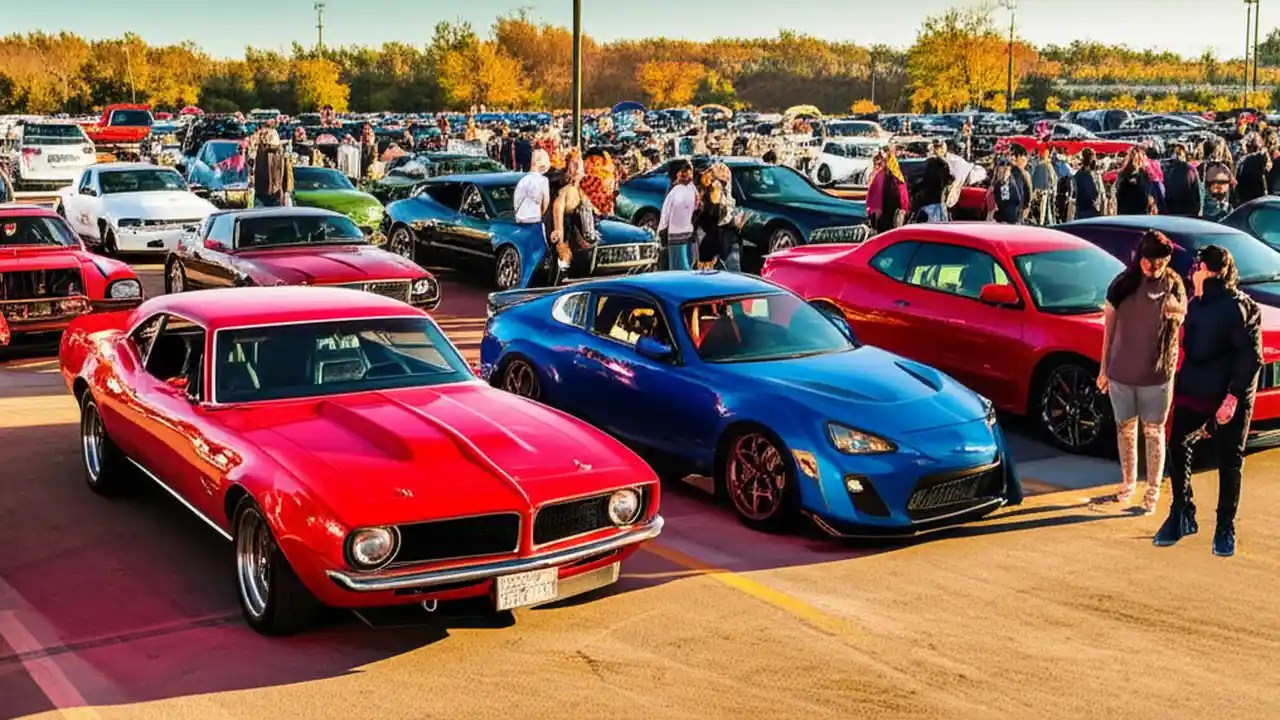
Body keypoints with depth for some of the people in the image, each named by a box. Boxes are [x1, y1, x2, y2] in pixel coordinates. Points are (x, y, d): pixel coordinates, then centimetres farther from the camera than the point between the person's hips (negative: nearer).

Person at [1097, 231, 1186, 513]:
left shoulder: (1173, 285, -6)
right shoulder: (1122, 284, -4)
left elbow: (1182, 323, 1)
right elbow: (1109, 328, 4)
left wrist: (1177, 312, -23)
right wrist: (1104, 368, 7)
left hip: (1156, 374, -2)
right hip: (1121, 373, 2)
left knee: (1154, 432, 6)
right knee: (1125, 429, 15)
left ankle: (1153, 491, 17)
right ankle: (1128, 482, 31)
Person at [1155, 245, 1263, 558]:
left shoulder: (1238, 307, -15)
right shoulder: (1196, 304, 10)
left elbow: (1251, 355, -18)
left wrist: (1234, 396, -24)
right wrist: (1180, 382, 13)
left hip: (1228, 397, -7)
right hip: (1191, 391, 7)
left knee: (1229, 462, 4)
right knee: (1177, 450, 6)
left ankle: (1225, 529, 15)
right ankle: (1182, 516, 19)